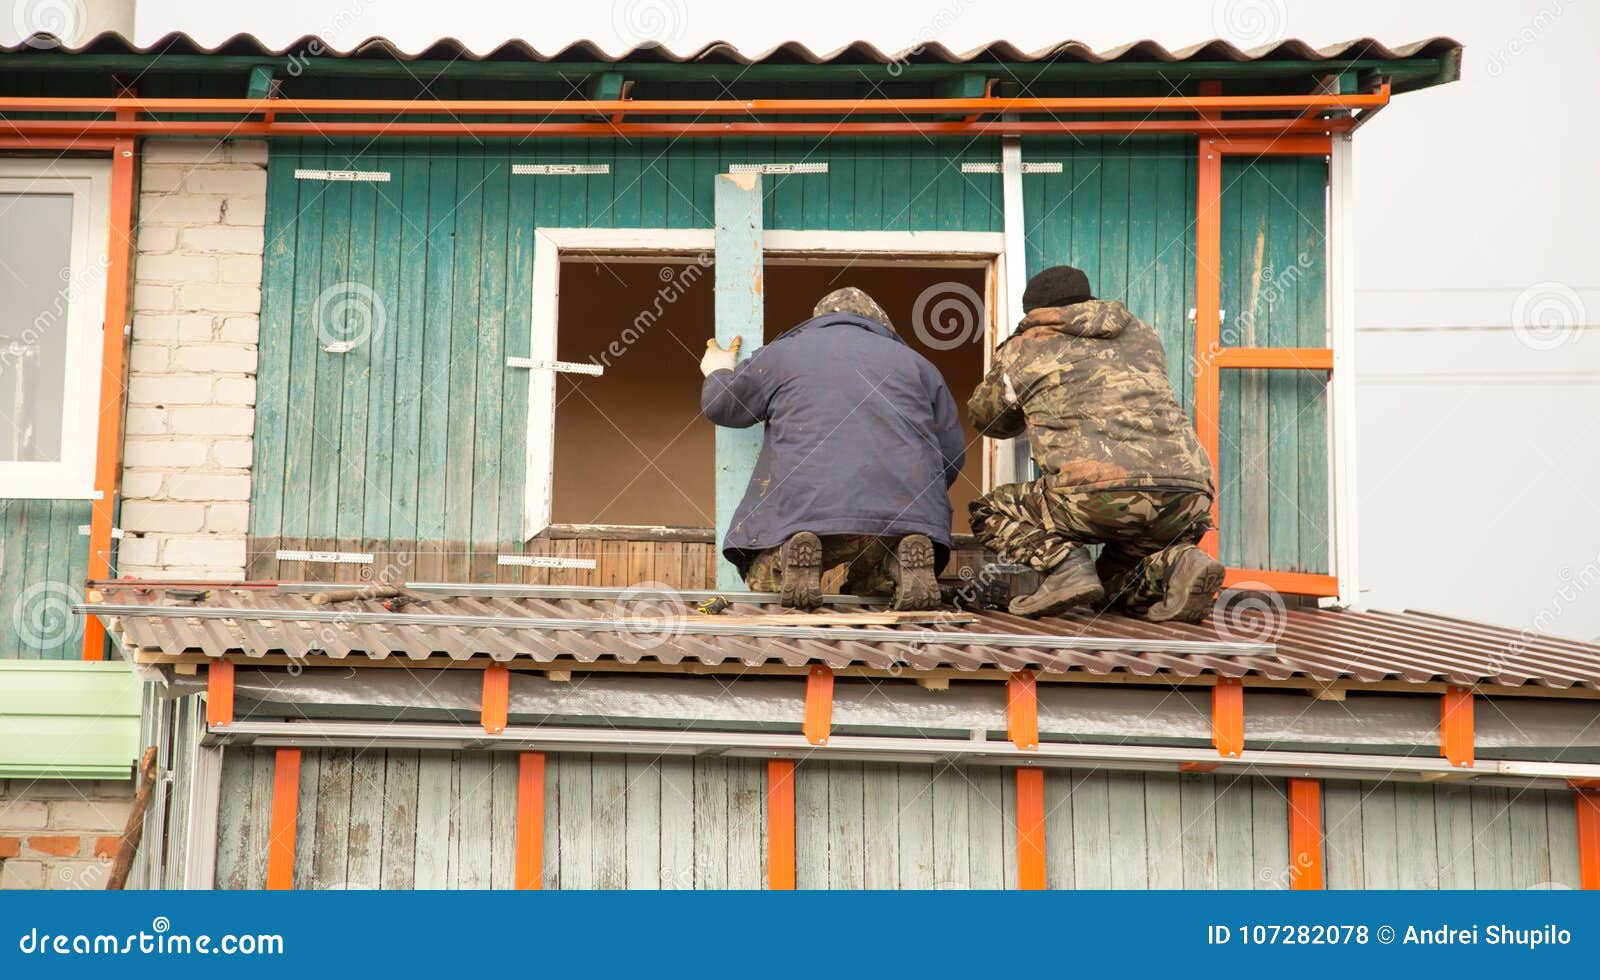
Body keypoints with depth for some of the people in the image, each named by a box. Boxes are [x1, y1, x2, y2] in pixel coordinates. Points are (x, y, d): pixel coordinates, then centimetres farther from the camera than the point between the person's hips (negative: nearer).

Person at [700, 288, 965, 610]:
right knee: (871, 586, 28)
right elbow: (952, 452, 22)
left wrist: (718, 374, 49)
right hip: (906, 513, 2)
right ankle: (902, 560, -8)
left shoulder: (783, 352, 19)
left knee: (764, 580, 22)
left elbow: (720, 406, 25)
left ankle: (796, 556, -14)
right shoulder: (913, 361, 25)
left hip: (809, 507, -2)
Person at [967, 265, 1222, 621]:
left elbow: (986, 419, 35)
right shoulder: (1142, 334, 28)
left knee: (990, 512, 20)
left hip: (1102, 493, -5)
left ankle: (1065, 565, -6)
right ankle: (1176, 563, 0)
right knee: (1115, 579, 31)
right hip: (1189, 495, 5)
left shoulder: (1023, 348, 18)